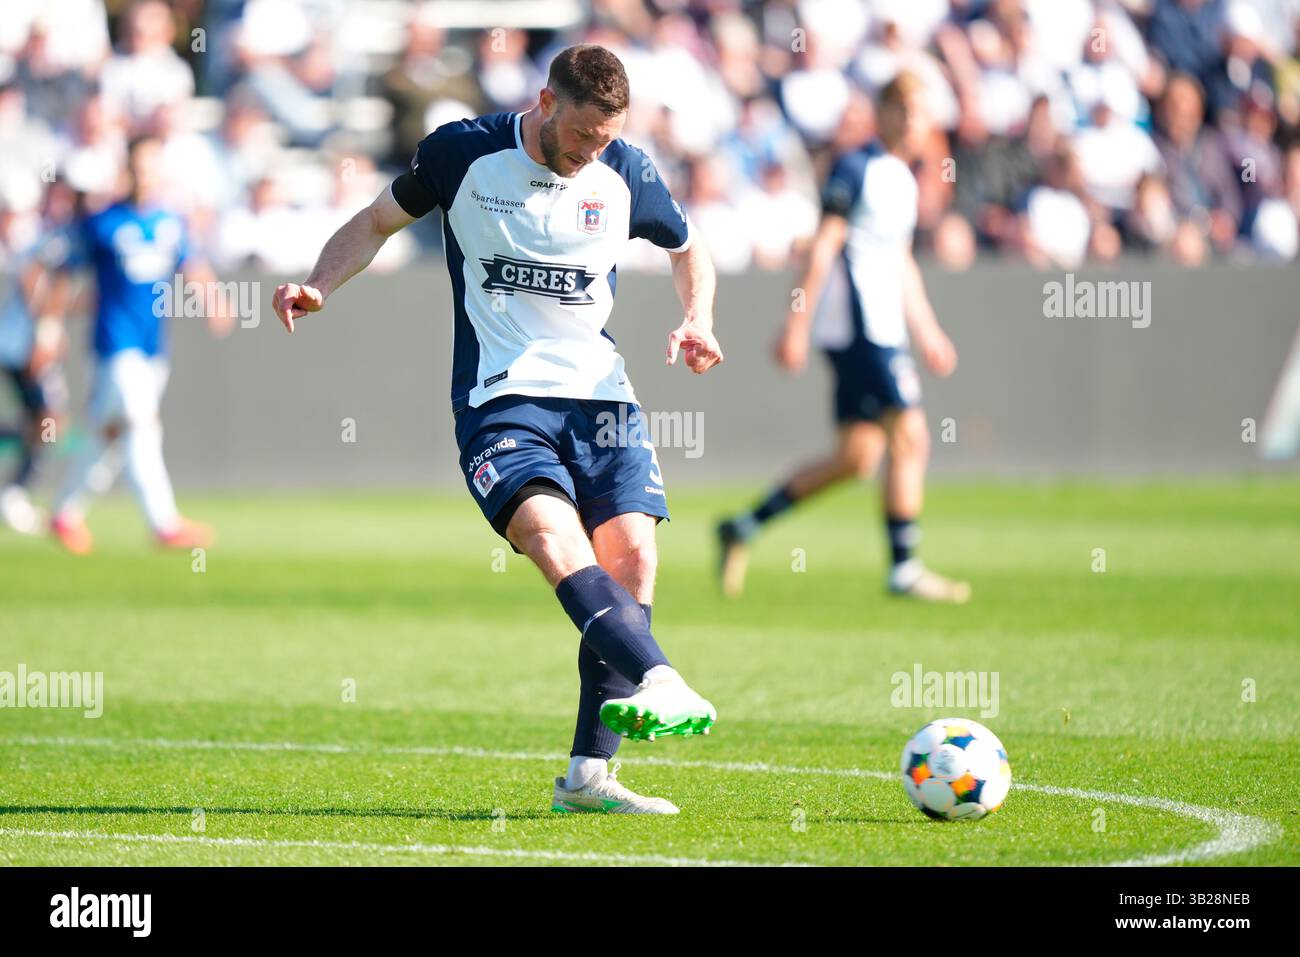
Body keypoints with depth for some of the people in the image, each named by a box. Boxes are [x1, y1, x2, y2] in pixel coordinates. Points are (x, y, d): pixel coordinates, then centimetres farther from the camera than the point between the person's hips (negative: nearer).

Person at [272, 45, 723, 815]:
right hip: (501, 397, -3)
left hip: (600, 392, 3)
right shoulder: (465, 153, -2)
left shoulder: (626, 174, 4)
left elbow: (689, 249, 22)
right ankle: (662, 683, -50)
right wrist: (318, 288, -4)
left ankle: (589, 773, -8)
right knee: (552, 532, -30)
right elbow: (379, 222, 12)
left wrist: (698, 322, 3)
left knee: (632, 559, -12)